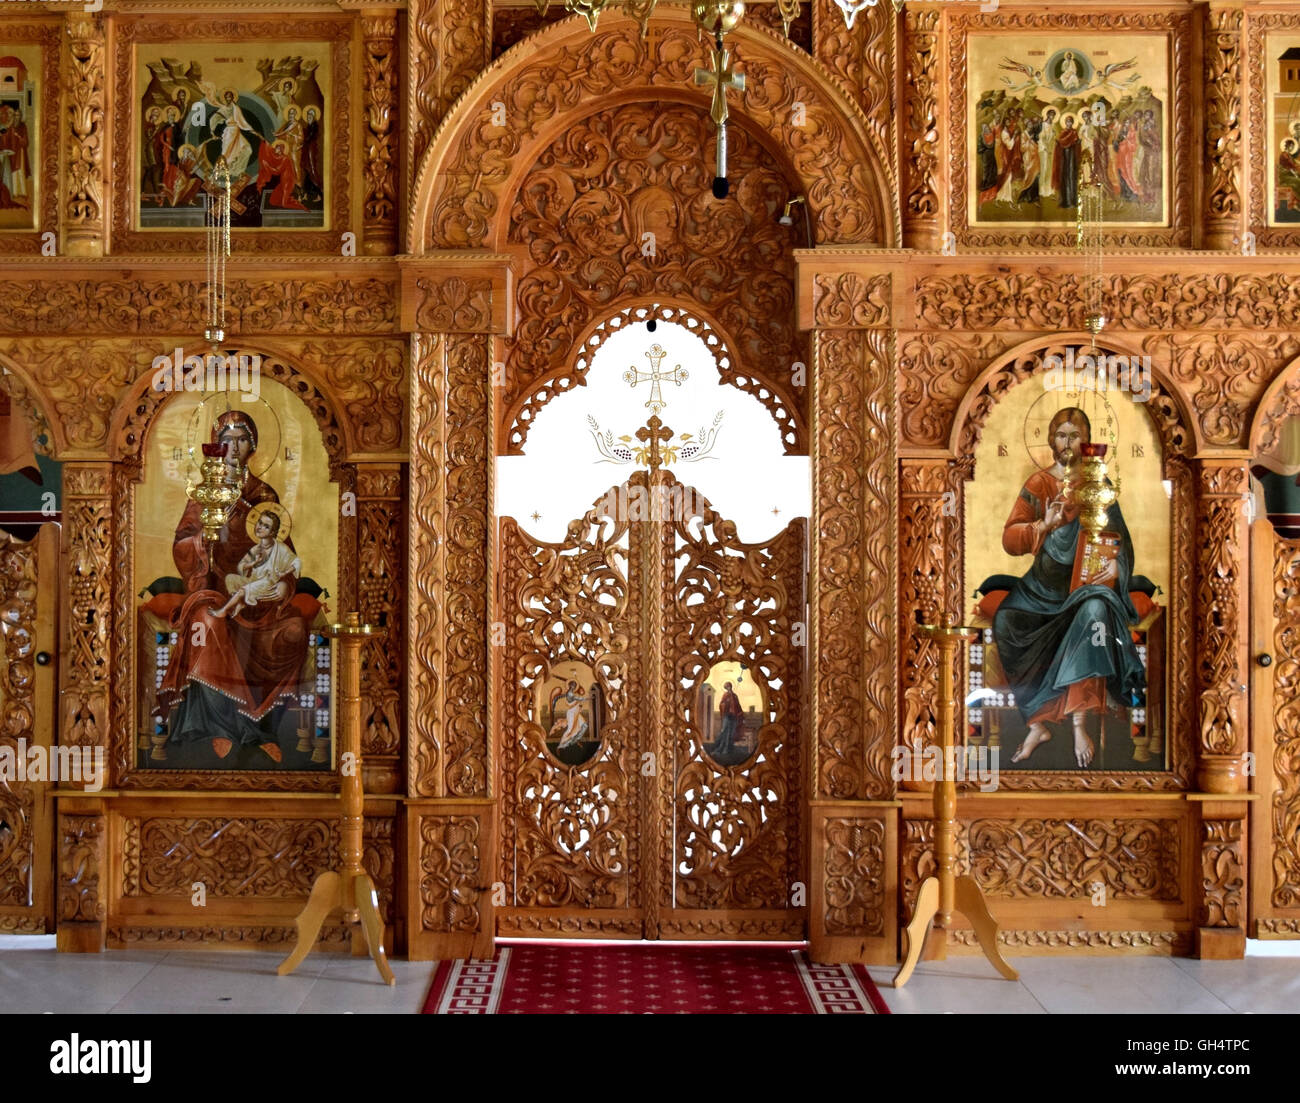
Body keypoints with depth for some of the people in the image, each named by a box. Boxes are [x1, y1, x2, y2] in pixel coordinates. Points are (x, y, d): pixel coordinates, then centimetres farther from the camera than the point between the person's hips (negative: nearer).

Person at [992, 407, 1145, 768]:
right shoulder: (1037, 484, 6)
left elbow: (1117, 536, 5)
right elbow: (1009, 540, -2)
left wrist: (1115, 563, -17)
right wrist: (1044, 525, -20)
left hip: (1087, 579, -1)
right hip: (1046, 583, 1)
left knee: (1096, 610, -37)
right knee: (1005, 622, -27)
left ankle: (1080, 721, -35)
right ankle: (1036, 723, -20)